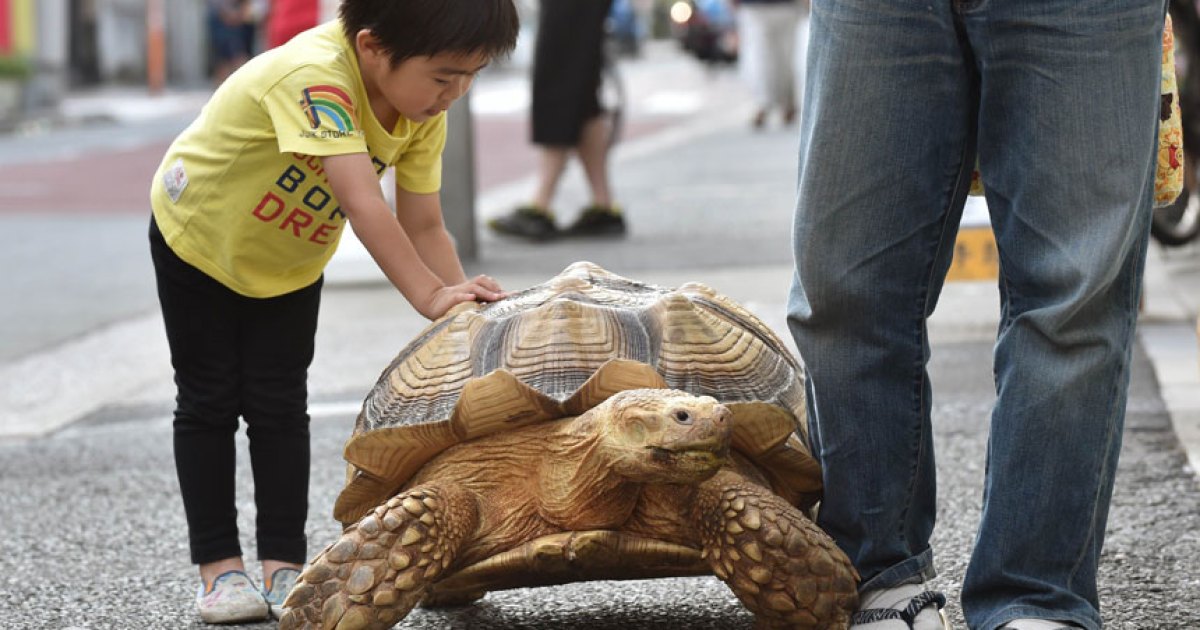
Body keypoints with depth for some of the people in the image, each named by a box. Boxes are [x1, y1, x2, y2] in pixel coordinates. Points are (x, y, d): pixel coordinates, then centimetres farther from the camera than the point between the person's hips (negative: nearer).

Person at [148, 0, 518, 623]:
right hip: (199, 236, -5)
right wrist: (429, 295, -52)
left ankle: (284, 564, 7)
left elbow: (423, 226, -17)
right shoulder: (313, 75, -43)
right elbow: (363, 201, -49)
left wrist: (465, 306, -30)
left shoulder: (425, 114, -20)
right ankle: (219, 565, 8)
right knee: (209, 403, 1)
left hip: (290, 261, 5)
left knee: (280, 407, 3)